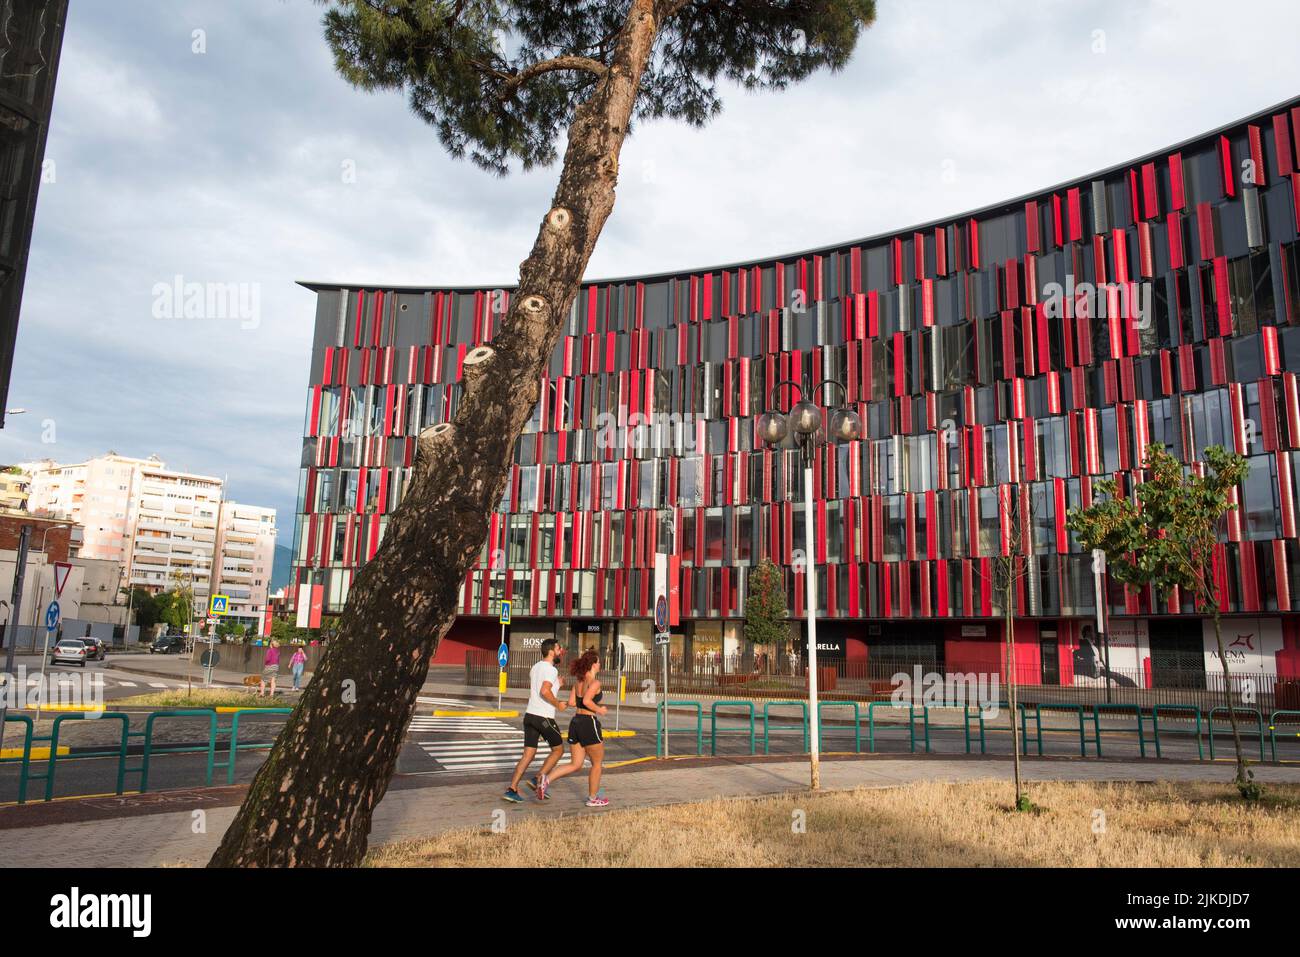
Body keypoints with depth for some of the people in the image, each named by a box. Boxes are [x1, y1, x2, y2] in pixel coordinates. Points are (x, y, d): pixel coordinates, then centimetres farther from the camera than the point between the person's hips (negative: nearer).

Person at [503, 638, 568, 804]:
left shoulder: (535, 667, 15)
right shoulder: (551, 670, -12)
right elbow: (544, 691, -27)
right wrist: (558, 704, -13)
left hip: (530, 714, 8)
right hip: (544, 717, -8)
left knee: (528, 754, 8)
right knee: (558, 750, 11)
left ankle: (512, 789, 1)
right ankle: (538, 779, 2)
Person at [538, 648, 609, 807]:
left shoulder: (578, 681, 10)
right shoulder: (595, 682, -13)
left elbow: (572, 702, 9)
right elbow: (586, 701, -27)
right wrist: (599, 710, -11)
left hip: (575, 722, 7)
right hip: (589, 723, -7)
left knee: (575, 765, 11)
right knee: (597, 763, 13)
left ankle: (547, 779, -8)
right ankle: (593, 798, 21)